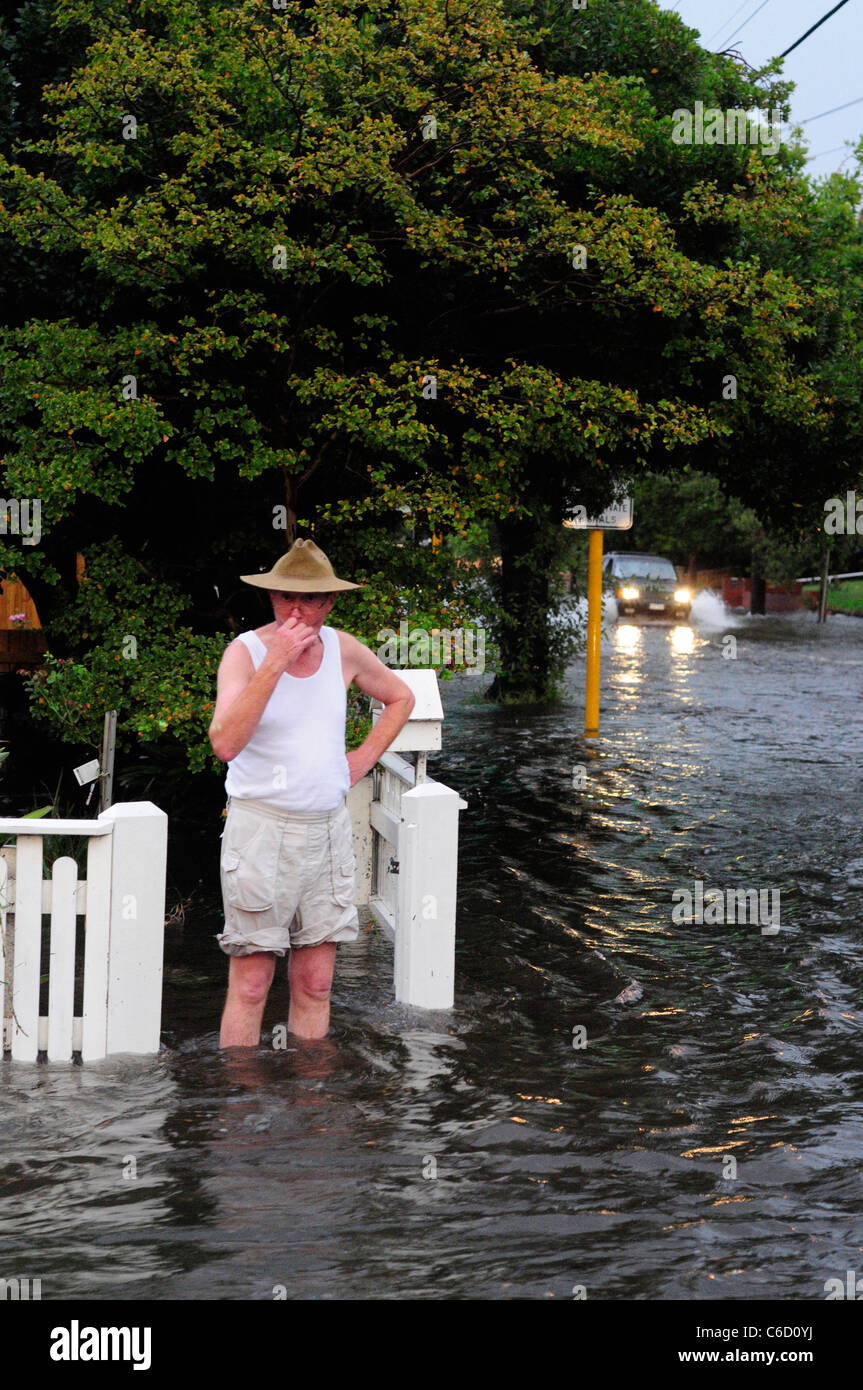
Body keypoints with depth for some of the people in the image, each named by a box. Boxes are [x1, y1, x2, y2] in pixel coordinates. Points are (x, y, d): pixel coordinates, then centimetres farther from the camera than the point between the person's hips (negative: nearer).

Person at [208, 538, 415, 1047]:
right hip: (261, 828, -4)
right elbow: (225, 744, -24)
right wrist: (274, 663, -26)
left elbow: (401, 697, 24)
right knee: (251, 984, -5)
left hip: (329, 829, 4)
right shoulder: (246, 651, -9)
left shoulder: (343, 650, 4)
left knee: (316, 985, 8)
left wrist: (365, 756, 11)